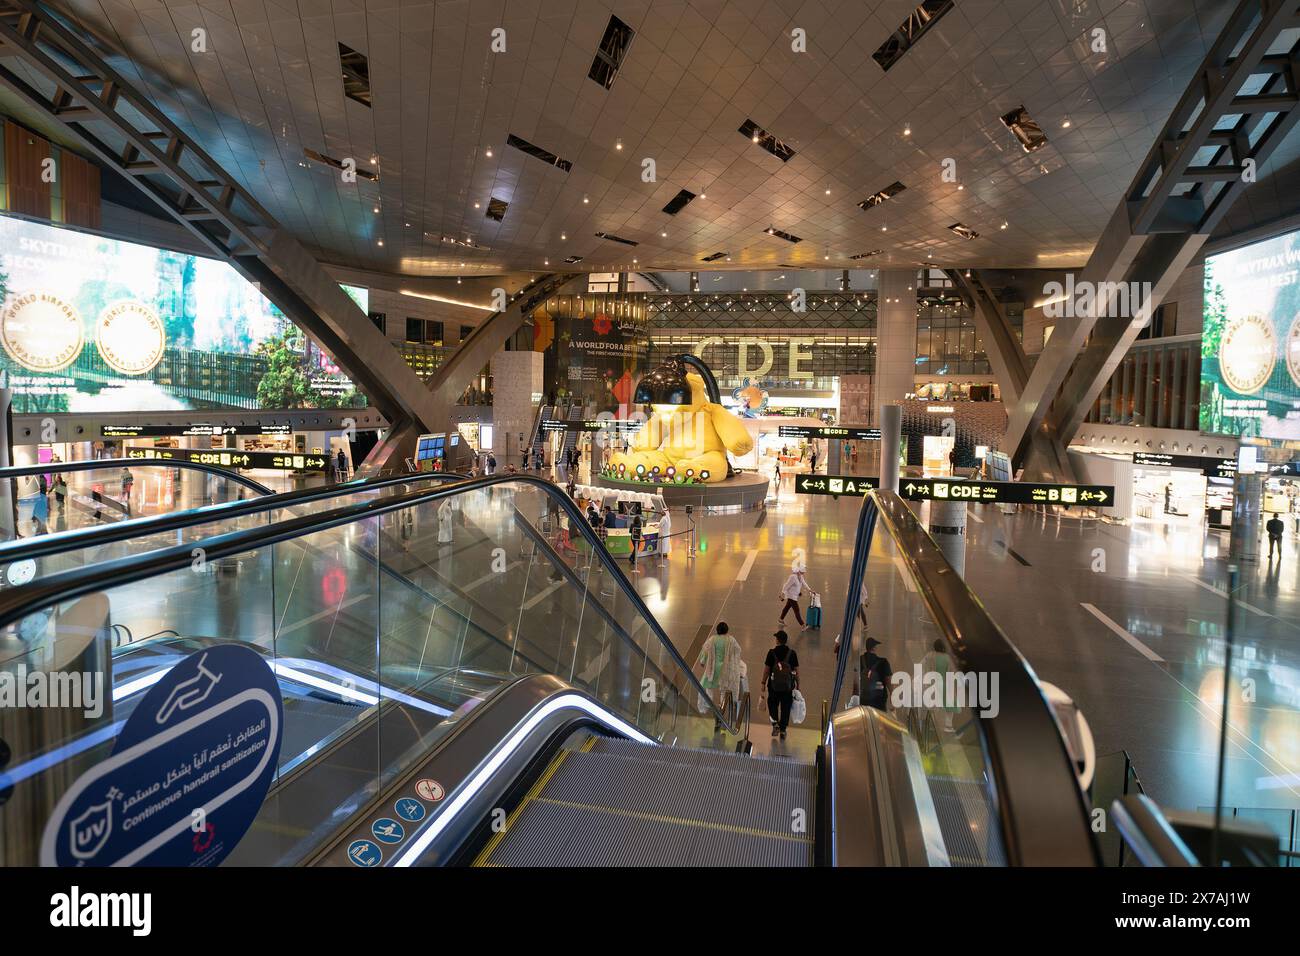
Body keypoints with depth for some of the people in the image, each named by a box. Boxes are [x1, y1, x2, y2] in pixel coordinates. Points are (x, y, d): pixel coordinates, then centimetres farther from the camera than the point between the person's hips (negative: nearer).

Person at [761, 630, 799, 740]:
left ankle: (775, 723, 2)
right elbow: (796, 671, 0)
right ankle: (783, 730, 15)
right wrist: (797, 684, 11)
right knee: (785, 708, 11)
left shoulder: (772, 653, -9)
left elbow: (766, 670, -6)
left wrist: (763, 683, 4)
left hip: (774, 685, -1)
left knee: (773, 705, 18)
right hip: (788, 686, 1)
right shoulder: (792, 653, -4)